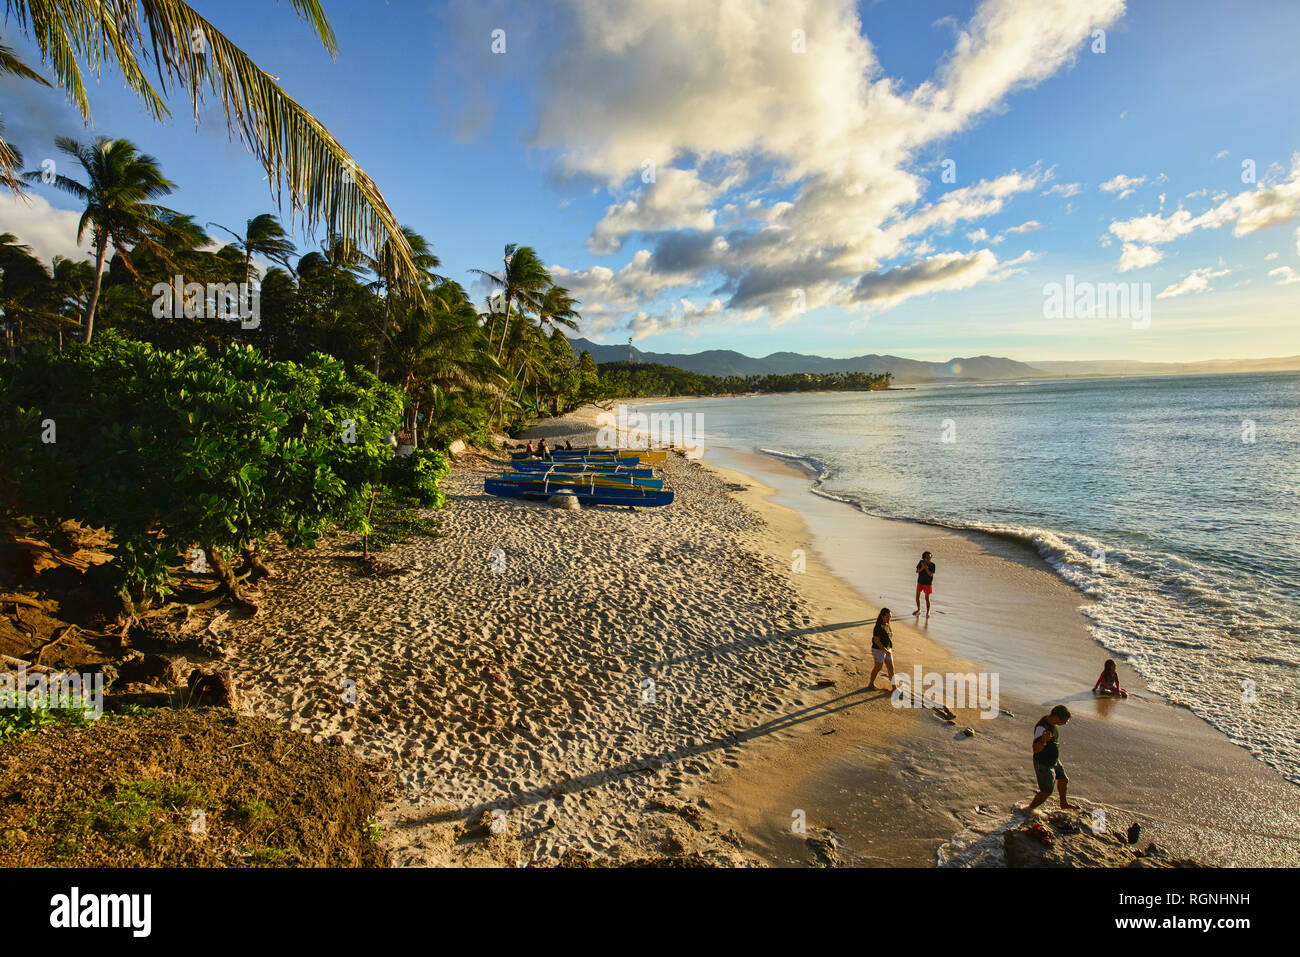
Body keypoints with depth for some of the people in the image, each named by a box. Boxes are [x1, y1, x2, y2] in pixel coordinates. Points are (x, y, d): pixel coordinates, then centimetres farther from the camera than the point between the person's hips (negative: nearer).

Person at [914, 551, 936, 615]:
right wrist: (922, 568, -29)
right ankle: (918, 610, 28)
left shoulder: (932, 565, -17)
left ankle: (927, 612, 13)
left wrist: (926, 567, -34)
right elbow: (917, 571, -11)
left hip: (928, 584, -3)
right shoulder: (921, 562, -9)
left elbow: (930, 574, -24)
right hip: (920, 582, 3)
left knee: (927, 598, -2)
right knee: (917, 596, 9)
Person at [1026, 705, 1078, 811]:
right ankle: (1029, 809, 22)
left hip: (1054, 761, 10)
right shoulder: (1042, 728, -35)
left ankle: (1064, 804, 53)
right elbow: (1036, 749, -39)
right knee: (1046, 792, 3)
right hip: (1044, 765, -10)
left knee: (1063, 780, 27)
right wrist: (1043, 740, -58)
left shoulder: (1049, 719, -6)